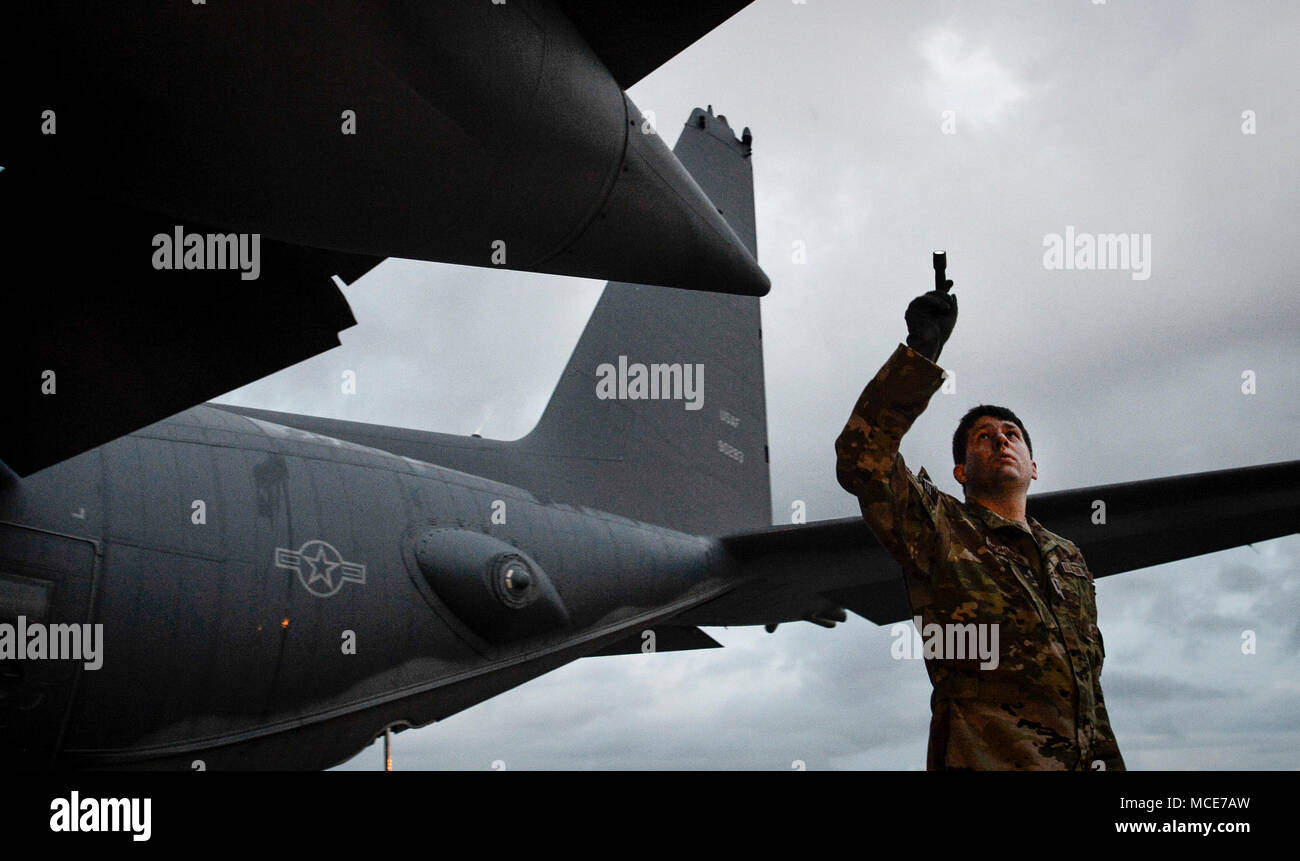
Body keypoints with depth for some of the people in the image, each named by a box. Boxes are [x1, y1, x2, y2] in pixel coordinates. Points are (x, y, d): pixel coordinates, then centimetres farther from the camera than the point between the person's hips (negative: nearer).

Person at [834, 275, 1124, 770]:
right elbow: (860, 460, -11)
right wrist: (919, 354, -11)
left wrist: (1107, 760, 17)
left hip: (1077, 761, 5)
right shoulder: (939, 529, 5)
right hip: (987, 759, -5)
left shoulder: (1068, 560, 23)